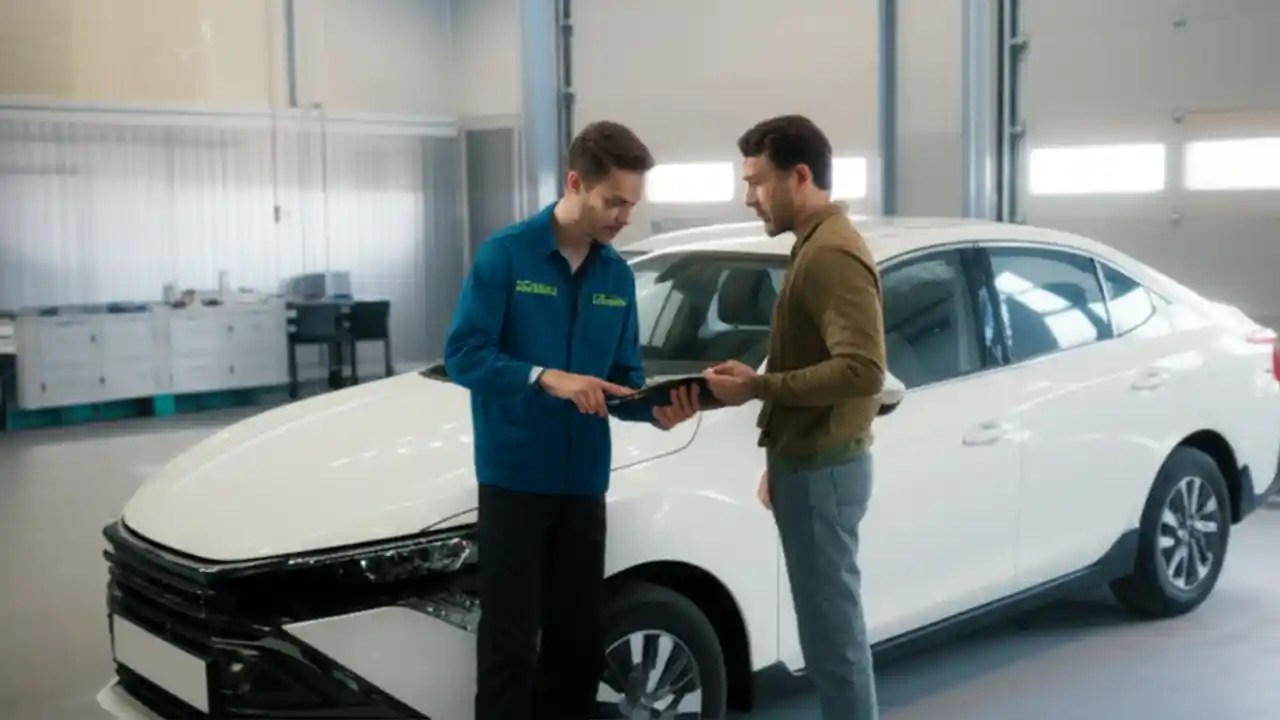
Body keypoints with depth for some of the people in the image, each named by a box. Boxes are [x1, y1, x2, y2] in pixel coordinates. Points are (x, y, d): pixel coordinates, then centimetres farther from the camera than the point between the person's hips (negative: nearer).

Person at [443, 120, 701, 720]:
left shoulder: (618, 275, 8)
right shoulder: (505, 254, -8)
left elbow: (624, 378, 11)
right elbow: (462, 354, -13)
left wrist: (656, 410, -10)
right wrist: (546, 378, -25)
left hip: (583, 480, 5)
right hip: (514, 477, -5)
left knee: (581, 639, 13)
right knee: (510, 642, -1)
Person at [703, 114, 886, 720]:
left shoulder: (832, 255, -18)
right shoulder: (817, 247, 15)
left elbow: (863, 370, -28)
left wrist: (757, 386, -23)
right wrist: (780, 460, 23)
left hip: (822, 470, -10)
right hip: (813, 463, 10)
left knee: (832, 633, -2)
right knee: (834, 627, 17)